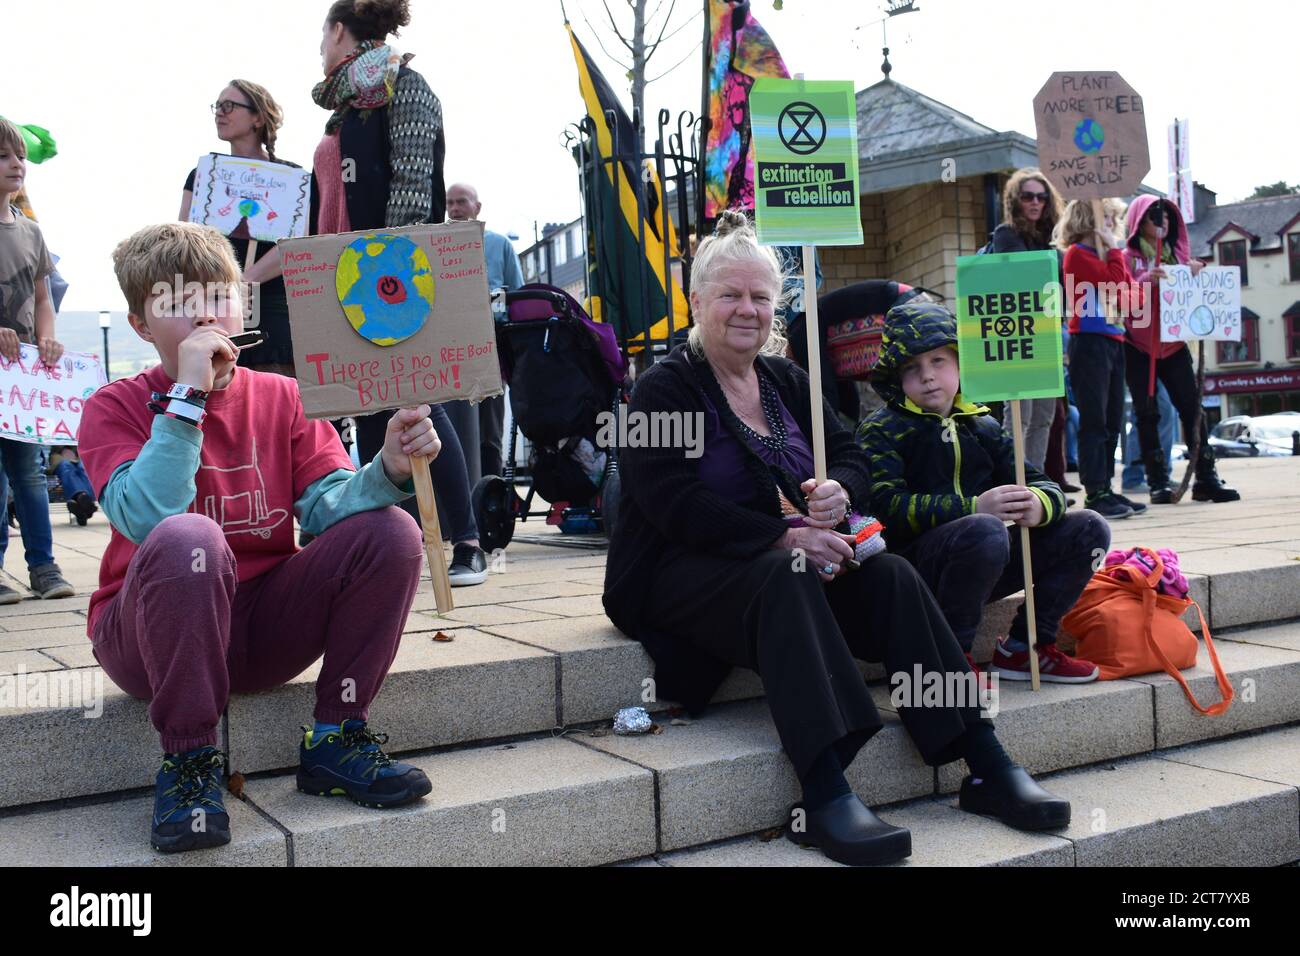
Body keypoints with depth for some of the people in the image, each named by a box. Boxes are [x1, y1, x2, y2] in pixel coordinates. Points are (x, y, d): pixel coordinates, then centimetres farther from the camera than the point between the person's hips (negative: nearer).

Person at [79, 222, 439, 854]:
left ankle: (335, 741, -6)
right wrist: (188, 394, -24)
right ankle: (188, 765, -20)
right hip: (148, 634, -3)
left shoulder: (283, 398, 5)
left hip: (266, 625, 4)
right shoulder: (115, 407, -5)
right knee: (187, 538, -35)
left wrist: (388, 469, -29)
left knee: (390, 530, -16)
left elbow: (327, 505, -9)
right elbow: (148, 519, -24)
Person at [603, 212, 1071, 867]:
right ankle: (824, 798, -44)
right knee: (785, 580, -37)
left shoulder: (787, 380, 15)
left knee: (889, 576, -20)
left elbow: (851, 457, 12)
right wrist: (783, 537, -26)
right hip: (680, 572, -6)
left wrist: (839, 491, -14)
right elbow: (675, 505, -18)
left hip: (785, 563, 6)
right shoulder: (663, 388, -6)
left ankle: (988, 768, -23)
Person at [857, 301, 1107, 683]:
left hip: (982, 565, 6)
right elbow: (886, 507, -17)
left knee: (1088, 529, -3)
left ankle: (1024, 647, 3)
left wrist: (1039, 504, -17)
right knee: (984, 531, -36)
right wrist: (975, 507, -26)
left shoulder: (981, 426, 17)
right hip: (913, 563, -6)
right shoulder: (881, 431, 0)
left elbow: (1044, 484, 10)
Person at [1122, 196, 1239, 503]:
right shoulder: (1128, 258, 1)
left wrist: (1198, 271, -6)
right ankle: (1158, 483, 0)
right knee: (1148, 414, -2)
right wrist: (1145, 281, -27)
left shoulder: (1178, 254, 13)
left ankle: (1206, 478, 0)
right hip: (1138, 348, -3)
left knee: (1192, 408, -2)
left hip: (1174, 346, 4)